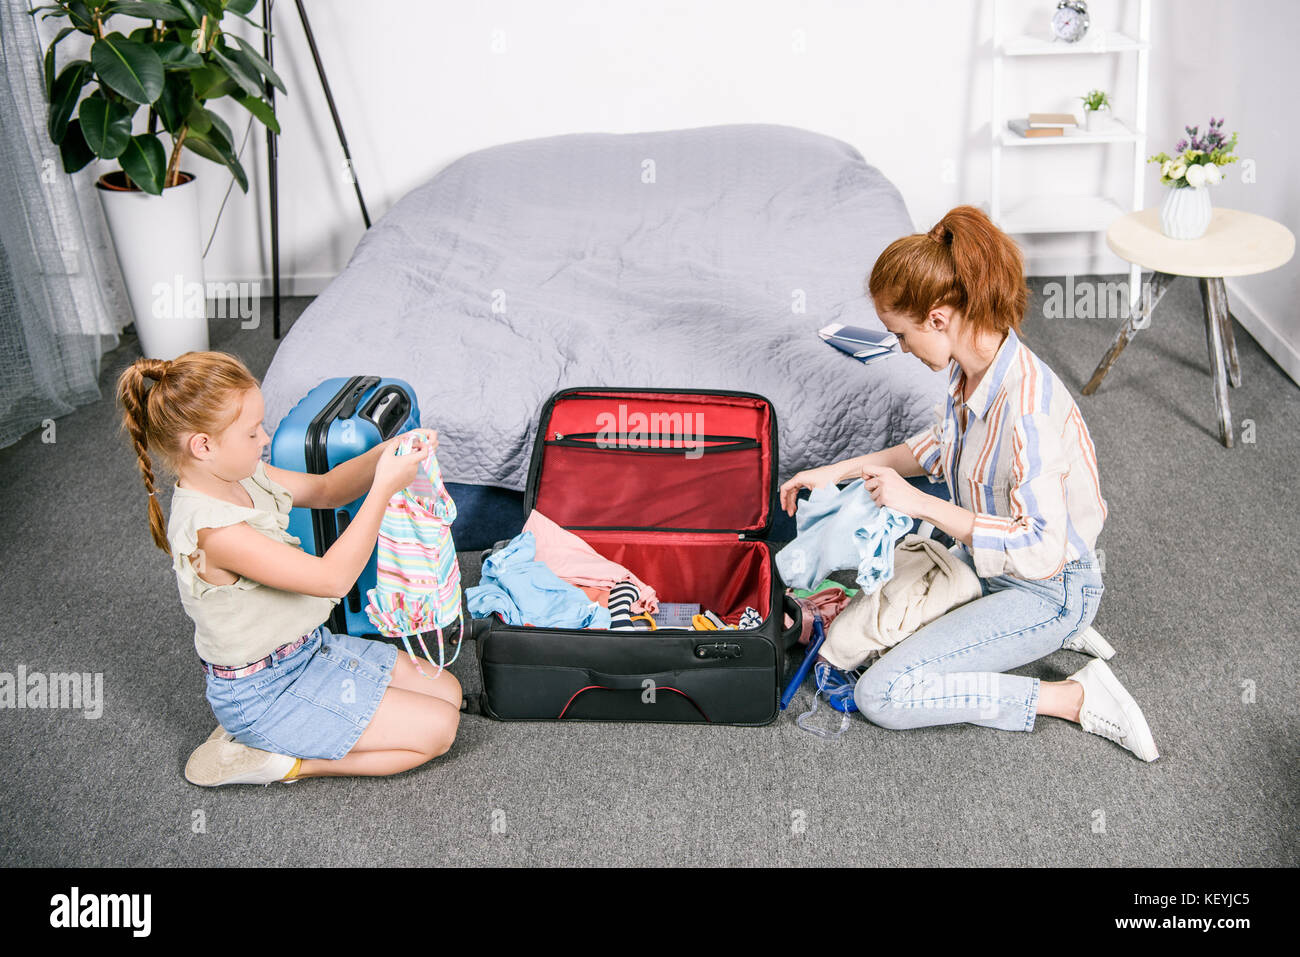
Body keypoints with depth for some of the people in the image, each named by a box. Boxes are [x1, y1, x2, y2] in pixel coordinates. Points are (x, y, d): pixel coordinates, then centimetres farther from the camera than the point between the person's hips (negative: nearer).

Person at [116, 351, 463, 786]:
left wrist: (384, 454, -11)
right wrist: (383, 489, -31)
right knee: (437, 727, -10)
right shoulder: (212, 531, -31)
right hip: (264, 690, -9)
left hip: (307, 647, 9)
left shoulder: (241, 475, -4)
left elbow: (325, 489, 8)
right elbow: (332, 577, -31)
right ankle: (276, 762, -2)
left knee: (447, 690, 11)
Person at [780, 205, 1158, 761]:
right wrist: (839, 471, 8)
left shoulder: (1026, 402, -33)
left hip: (1047, 586, -9)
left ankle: (1074, 698, -5)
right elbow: (944, 444, 14)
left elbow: (1042, 550, -33)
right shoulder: (973, 365, -6)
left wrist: (920, 503, -29)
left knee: (881, 695, -17)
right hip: (987, 559, 9)